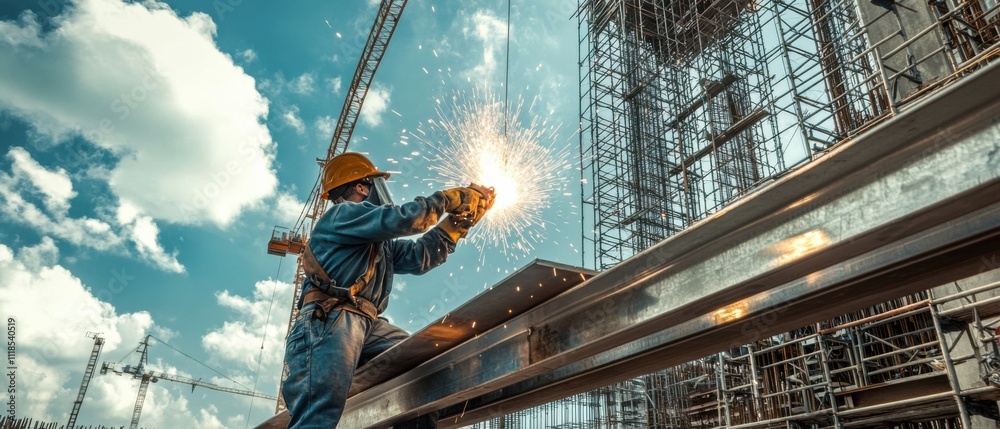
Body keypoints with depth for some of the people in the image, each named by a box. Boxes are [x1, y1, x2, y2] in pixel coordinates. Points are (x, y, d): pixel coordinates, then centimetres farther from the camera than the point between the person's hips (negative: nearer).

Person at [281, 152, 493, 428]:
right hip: (328, 321, -9)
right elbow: (400, 219, -9)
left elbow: (419, 256, 23)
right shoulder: (343, 214, 5)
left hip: (366, 327, 9)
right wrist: (448, 198, 2)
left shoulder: (380, 243, 32)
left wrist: (461, 219, 21)